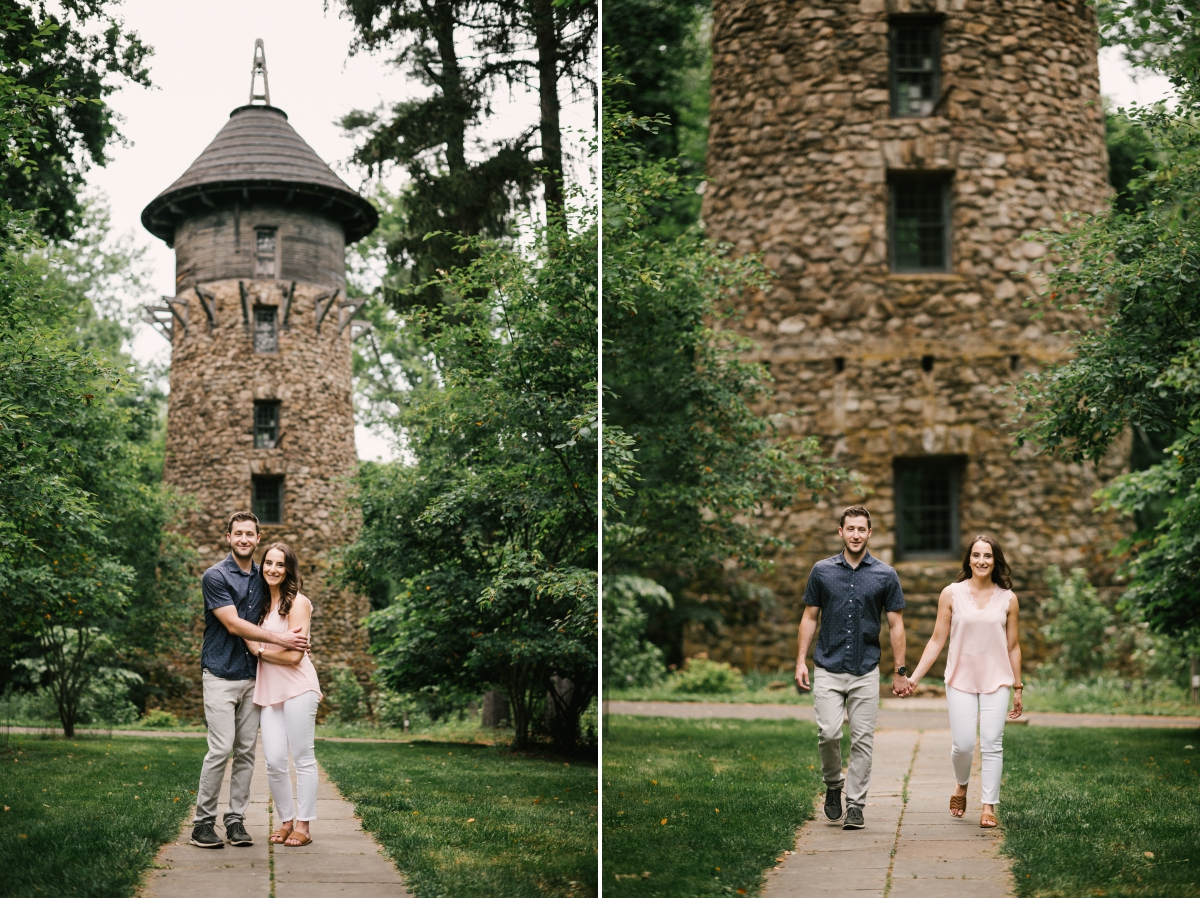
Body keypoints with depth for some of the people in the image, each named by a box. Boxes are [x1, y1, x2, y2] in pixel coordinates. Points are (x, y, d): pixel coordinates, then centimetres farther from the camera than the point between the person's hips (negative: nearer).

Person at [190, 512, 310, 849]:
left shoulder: (261, 578, 13)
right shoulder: (215, 577, -7)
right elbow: (233, 624, -14)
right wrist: (280, 639, -16)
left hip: (252, 675, 6)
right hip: (221, 674, -6)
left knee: (246, 751, 3)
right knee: (221, 749, -11)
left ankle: (236, 819, 8)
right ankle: (203, 822, -3)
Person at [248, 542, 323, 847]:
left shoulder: (298, 602, -4)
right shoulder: (262, 604, 17)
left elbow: (294, 655, -10)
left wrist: (259, 650, -1)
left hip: (297, 687, -6)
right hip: (269, 690, 6)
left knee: (302, 757, -1)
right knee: (274, 761, 0)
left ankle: (303, 825, 4)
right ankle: (286, 820, 14)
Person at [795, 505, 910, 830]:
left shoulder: (885, 575, 2)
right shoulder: (822, 571, 4)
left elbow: (896, 624, 5)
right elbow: (810, 617, 9)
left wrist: (900, 671, 2)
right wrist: (801, 661, 1)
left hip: (866, 672, 0)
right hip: (828, 669, 0)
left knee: (862, 740, 0)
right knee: (829, 733, -11)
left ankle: (855, 806, 9)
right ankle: (833, 785, 15)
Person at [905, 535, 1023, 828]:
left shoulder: (1008, 599, 3)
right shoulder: (951, 594, 0)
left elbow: (1012, 646, 10)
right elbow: (937, 641, 3)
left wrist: (1017, 687, 10)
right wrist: (914, 677, -2)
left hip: (996, 681, 1)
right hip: (961, 680, -1)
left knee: (992, 744, -4)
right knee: (963, 744, -5)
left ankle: (989, 807, 6)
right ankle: (961, 785, 26)